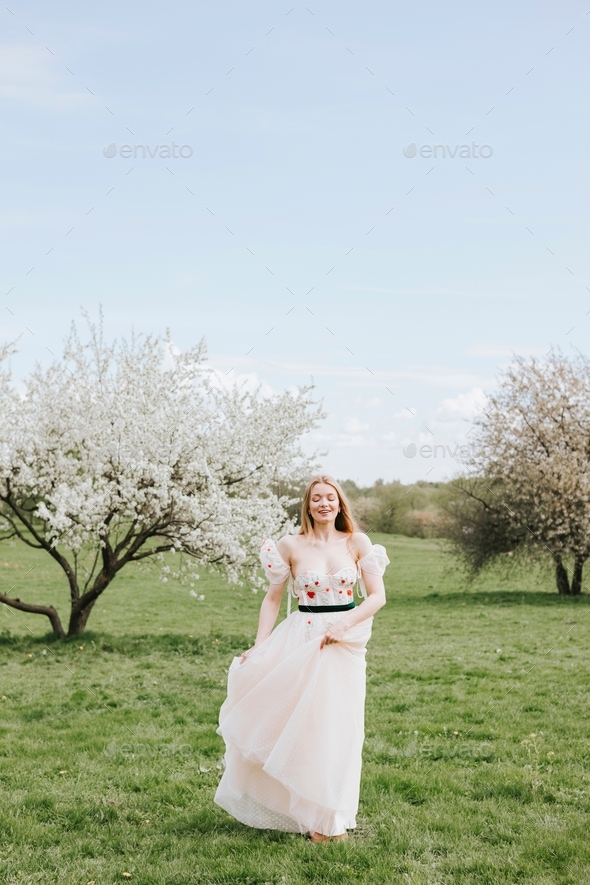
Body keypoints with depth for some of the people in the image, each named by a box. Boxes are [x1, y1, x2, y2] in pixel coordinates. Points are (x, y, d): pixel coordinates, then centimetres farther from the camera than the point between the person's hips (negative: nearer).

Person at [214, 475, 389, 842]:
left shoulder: (357, 543, -1)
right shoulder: (291, 546, -1)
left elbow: (377, 596, -2)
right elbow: (273, 598, 5)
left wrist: (343, 625, -15)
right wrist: (259, 646, -3)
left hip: (344, 644, 0)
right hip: (299, 640, 0)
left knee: (335, 727, 4)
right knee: (292, 724, 0)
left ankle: (329, 817, 20)